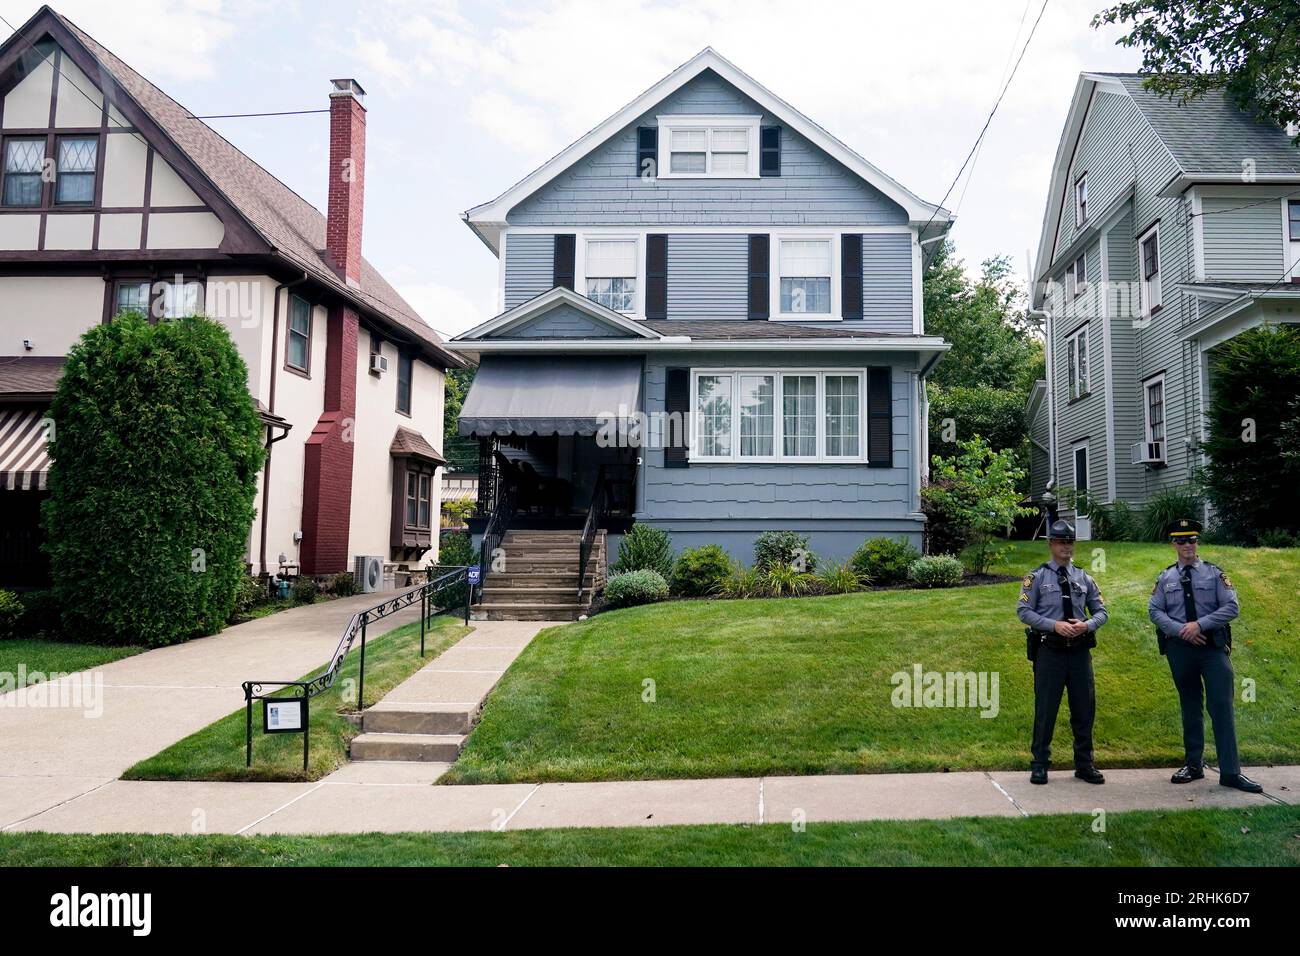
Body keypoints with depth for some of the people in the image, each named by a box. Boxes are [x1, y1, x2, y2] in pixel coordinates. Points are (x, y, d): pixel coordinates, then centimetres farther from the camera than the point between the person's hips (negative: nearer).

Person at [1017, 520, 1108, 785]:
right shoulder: (1037, 577, -1)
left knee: (1085, 708, 9)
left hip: (1080, 650, 4)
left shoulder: (1084, 578, 10)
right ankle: (1040, 765, 13)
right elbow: (1023, 611, -6)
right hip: (1049, 651, -4)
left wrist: (1086, 625, -10)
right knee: (1045, 709, 2)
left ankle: (1084, 765, 24)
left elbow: (1101, 611, 12)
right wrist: (1054, 625, -17)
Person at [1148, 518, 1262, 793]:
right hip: (1180, 648, 2)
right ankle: (1193, 765, 22)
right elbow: (1154, 610, 3)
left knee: (1221, 706, -7)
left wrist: (1200, 625, -15)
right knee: (1190, 708, 12)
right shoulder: (1165, 578, 6)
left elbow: (1231, 607, -4)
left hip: (1213, 646, -2)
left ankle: (1230, 772, -1)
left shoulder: (1214, 574, 2)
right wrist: (1180, 630, -12)